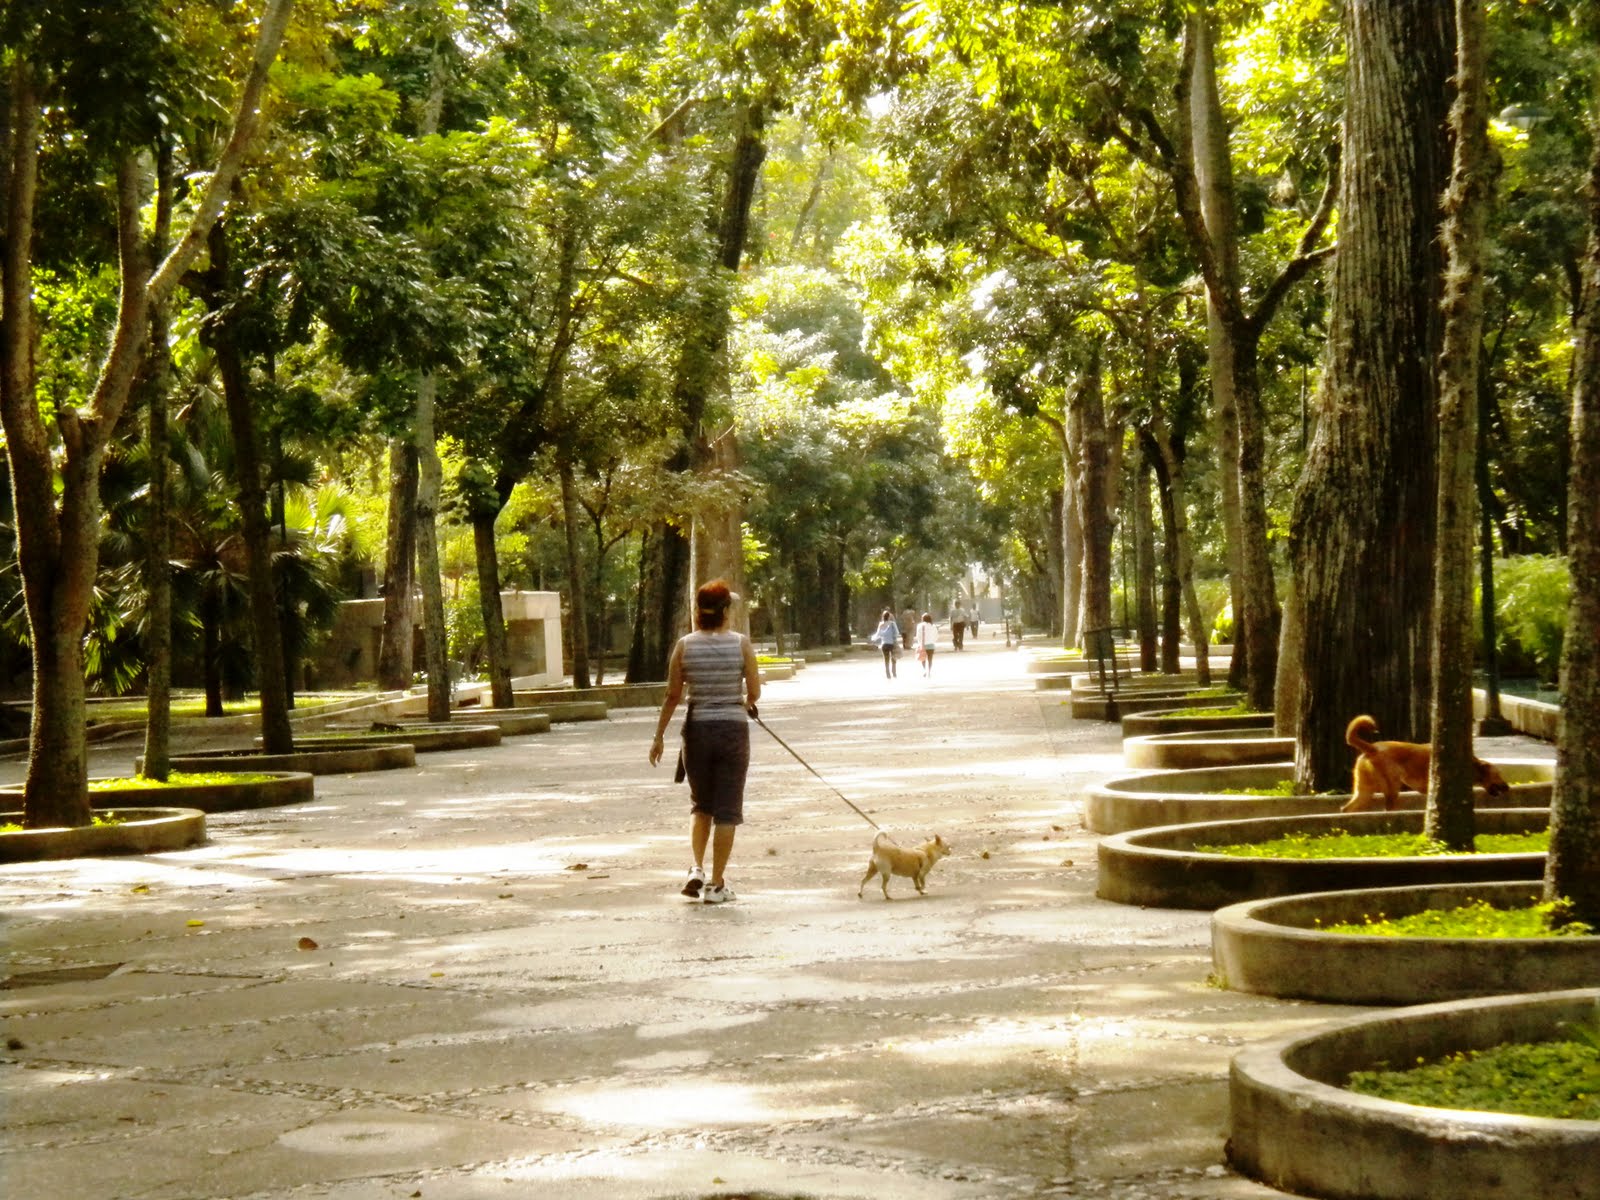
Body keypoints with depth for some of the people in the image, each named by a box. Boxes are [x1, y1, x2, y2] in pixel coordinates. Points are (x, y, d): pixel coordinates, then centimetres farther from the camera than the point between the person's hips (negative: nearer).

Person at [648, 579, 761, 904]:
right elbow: (754, 693, -3)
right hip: (733, 728, -2)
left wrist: (659, 736, 7)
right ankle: (716, 884, 5)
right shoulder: (741, 644, -6)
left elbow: (673, 696, -2)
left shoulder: (685, 645, -3)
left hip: (697, 728, 2)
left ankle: (697, 869, 5)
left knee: (700, 804, 20)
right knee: (726, 810, 5)